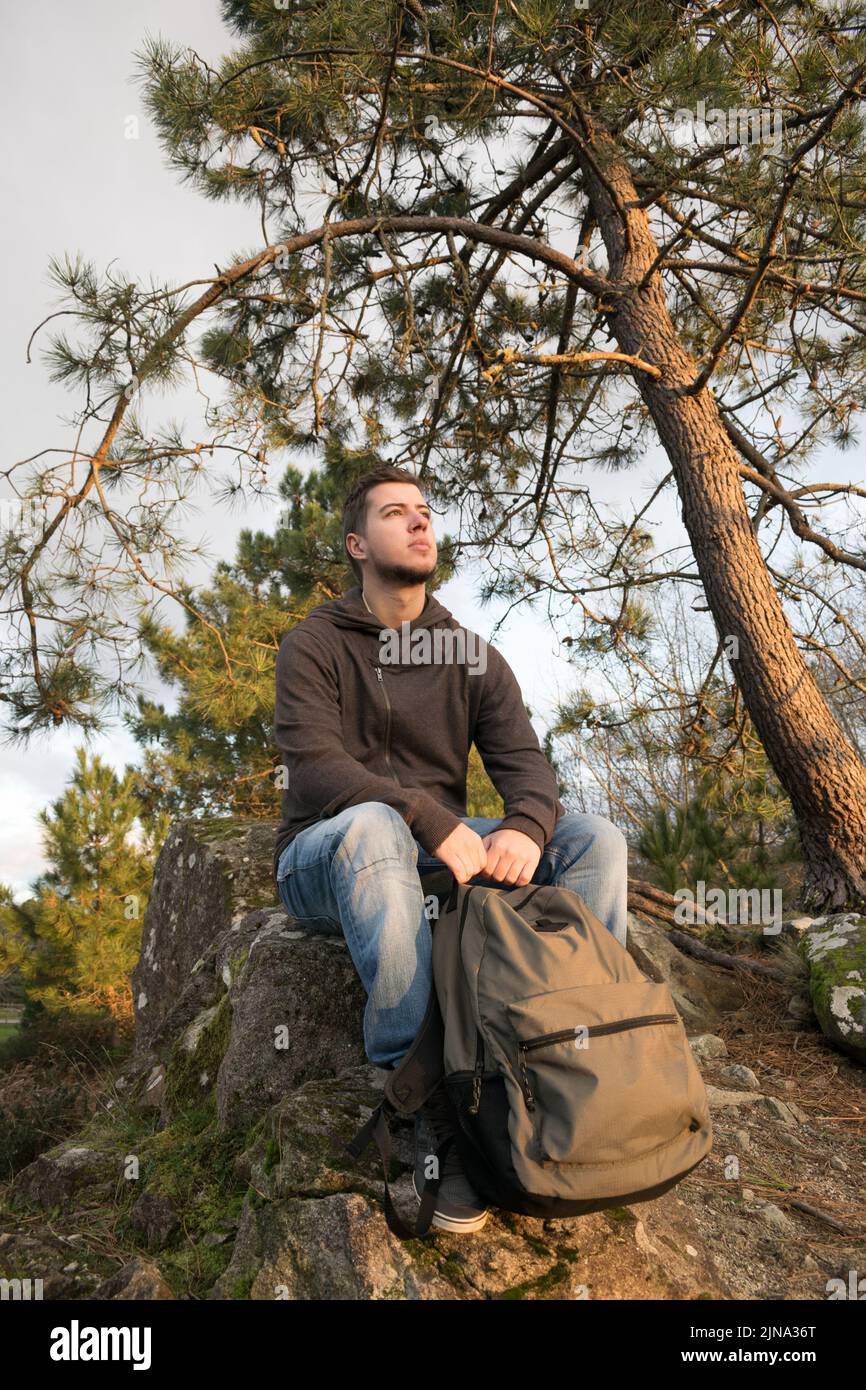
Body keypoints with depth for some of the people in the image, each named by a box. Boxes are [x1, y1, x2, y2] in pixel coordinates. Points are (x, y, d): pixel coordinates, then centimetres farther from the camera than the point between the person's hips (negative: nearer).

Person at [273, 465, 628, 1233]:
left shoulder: (473, 656, 9)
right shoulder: (314, 644, -4)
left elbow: (524, 762, -2)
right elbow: (315, 770, -19)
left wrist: (526, 827, -27)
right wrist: (436, 823, -31)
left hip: (439, 854, 4)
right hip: (324, 862, -4)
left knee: (595, 838, -15)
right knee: (373, 827, -39)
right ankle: (423, 1098, -31)